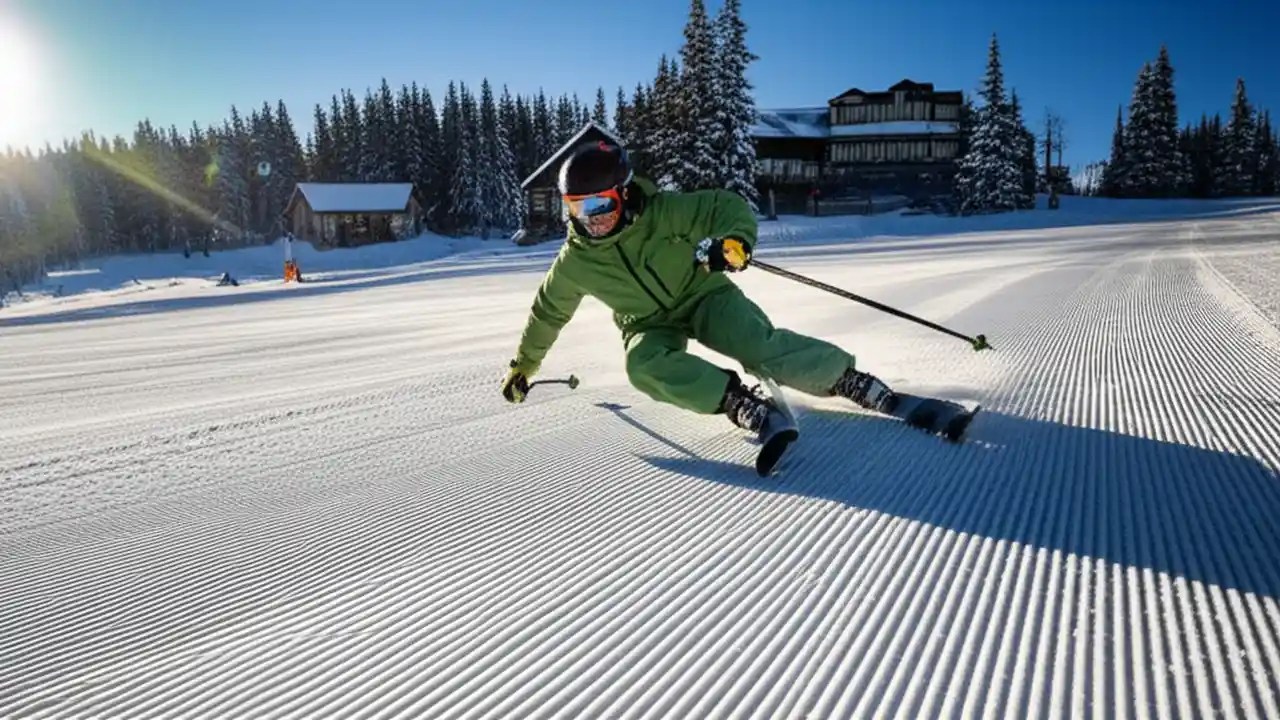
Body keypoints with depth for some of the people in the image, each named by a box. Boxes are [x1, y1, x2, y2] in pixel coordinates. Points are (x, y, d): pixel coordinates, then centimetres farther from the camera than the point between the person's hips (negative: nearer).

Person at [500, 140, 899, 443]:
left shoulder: (662, 212, -20)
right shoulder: (574, 262, -11)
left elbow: (728, 206, -16)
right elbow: (547, 312, 5)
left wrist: (736, 240, -39)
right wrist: (523, 365, 14)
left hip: (703, 293, -2)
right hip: (650, 325, 3)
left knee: (760, 345, -29)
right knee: (643, 366, -33)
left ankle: (848, 378, -21)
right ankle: (735, 398, -35)